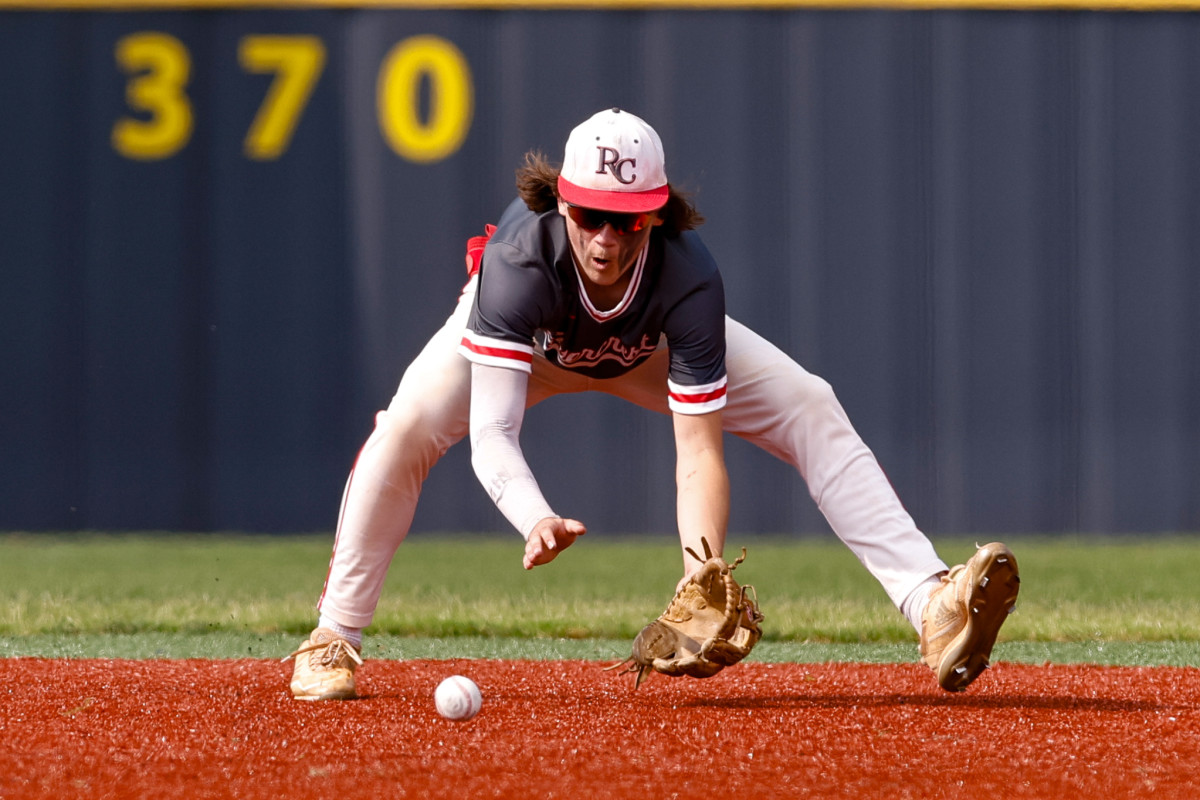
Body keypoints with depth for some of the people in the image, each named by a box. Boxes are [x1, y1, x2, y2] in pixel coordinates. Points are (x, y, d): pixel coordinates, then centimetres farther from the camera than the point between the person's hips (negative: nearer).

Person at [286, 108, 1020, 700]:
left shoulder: (690, 278, -40)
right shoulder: (518, 264, -43)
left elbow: (699, 453, -40)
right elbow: (491, 433, -48)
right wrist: (535, 519, -69)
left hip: (648, 344, 1)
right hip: (528, 335, -1)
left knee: (811, 412, -18)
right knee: (408, 427, -28)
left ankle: (931, 606, -25)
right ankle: (334, 641, -11)